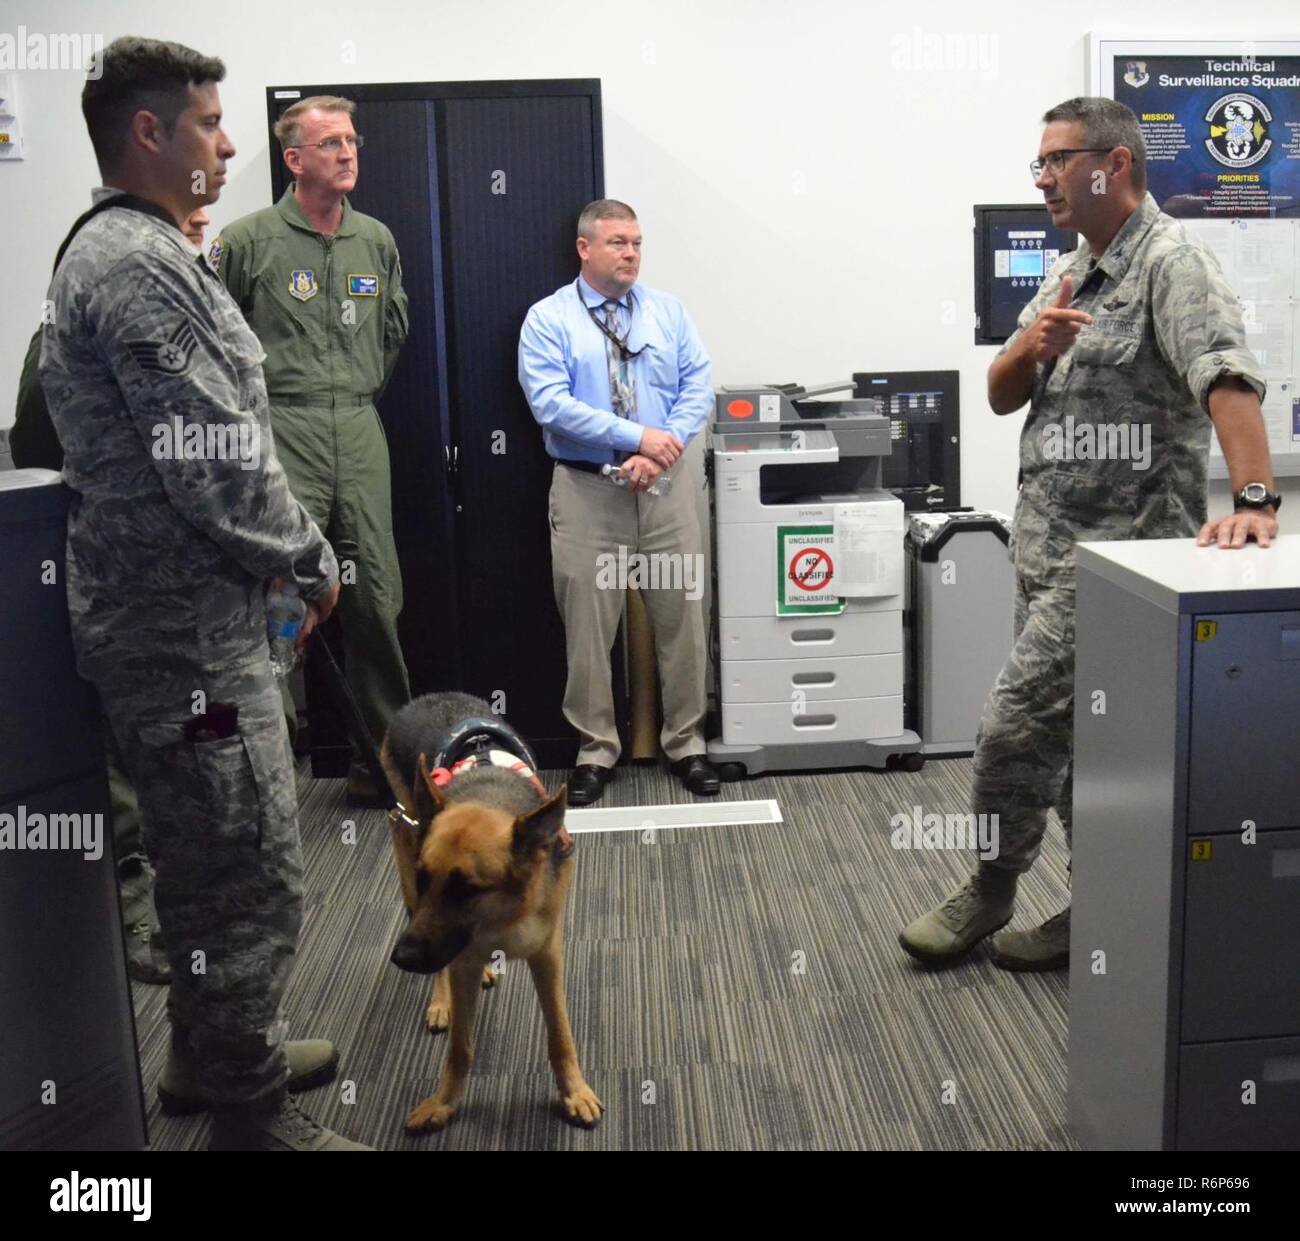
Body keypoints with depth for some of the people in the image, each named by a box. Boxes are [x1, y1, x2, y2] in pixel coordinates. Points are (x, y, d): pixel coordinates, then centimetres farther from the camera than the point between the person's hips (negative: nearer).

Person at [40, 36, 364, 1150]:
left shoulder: (109, 249, 16)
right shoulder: (144, 266, -18)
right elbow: (219, 466, -23)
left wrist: (284, 554, 15)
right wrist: (312, 559, -8)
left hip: (159, 617, 11)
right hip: (190, 634, -11)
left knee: (205, 865, 22)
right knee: (255, 881, -1)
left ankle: (209, 1054, 39)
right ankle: (251, 1116, 14)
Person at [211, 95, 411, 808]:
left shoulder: (376, 241, 14)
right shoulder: (249, 240, -2)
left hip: (360, 432, 5)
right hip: (282, 435, -5)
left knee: (376, 598, 7)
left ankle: (381, 756, 19)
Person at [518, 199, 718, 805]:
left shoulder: (669, 312, 9)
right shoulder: (547, 319, -1)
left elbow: (697, 389, 2)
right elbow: (551, 403, -14)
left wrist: (659, 453, -14)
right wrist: (637, 435, -19)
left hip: (664, 485, 3)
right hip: (587, 489, -2)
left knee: (681, 618, 6)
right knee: (588, 627, 4)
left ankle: (686, 742, 21)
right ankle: (596, 750, 19)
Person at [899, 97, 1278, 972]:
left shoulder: (1171, 262, -10)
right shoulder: (1071, 275, 16)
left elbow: (1227, 376, -25)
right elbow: (1001, 396, 13)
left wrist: (1255, 497, -38)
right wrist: (1030, 349, -9)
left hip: (1116, 546, -9)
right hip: (1049, 541, 9)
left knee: (1016, 724, -6)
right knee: (1077, 735, 13)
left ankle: (992, 887, 16)